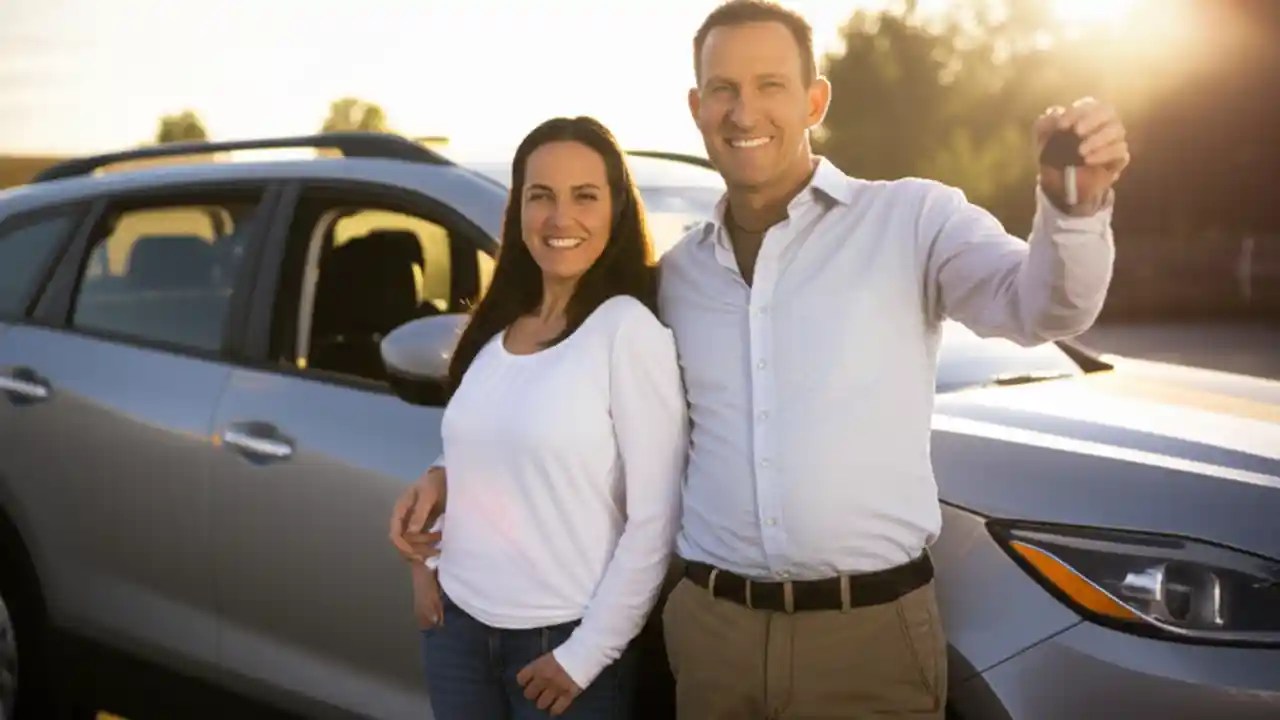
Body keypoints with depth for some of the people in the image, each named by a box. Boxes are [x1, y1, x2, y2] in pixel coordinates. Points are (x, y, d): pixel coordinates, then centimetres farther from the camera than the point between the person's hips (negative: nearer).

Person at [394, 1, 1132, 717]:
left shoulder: (908, 218, -3)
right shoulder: (677, 273, 11)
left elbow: (1042, 305, -16)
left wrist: (1076, 206, -37)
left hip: (871, 631, -4)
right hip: (710, 627, 4)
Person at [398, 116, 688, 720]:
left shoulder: (631, 330, -13)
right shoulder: (496, 326, 5)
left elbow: (656, 520, -14)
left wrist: (585, 654, -12)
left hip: (562, 638, -5)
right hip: (457, 626, 6)